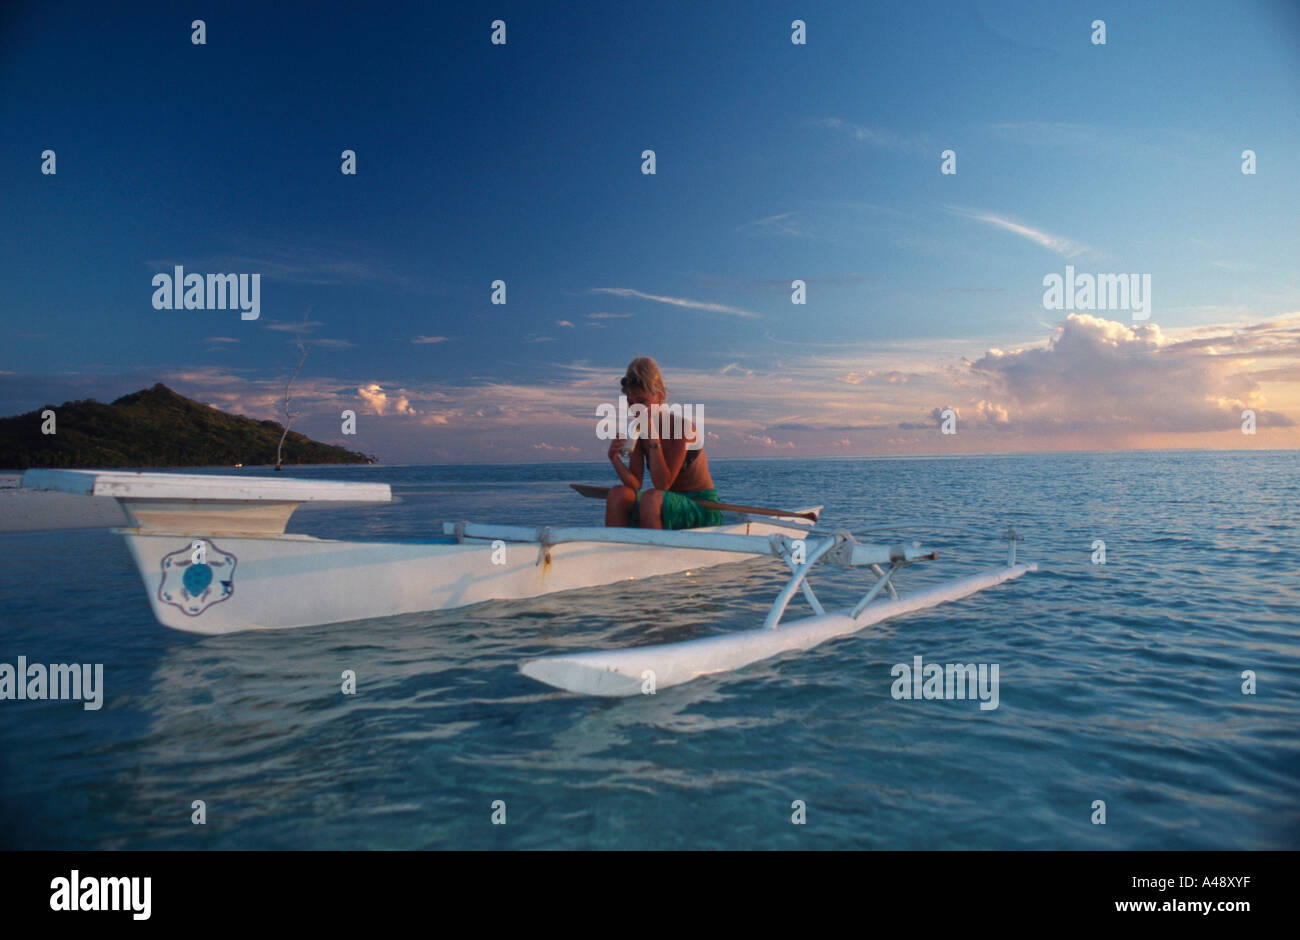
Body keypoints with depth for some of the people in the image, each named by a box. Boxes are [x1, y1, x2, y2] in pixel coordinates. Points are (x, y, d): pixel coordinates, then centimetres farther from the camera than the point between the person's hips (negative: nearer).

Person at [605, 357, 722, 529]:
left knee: (651, 497, -32)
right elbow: (635, 485, -6)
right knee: (617, 494, -17)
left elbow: (663, 485, -22)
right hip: (671, 504, 6)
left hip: (702, 507, -6)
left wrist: (653, 439, -27)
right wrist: (614, 458, -22)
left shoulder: (683, 427, -17)